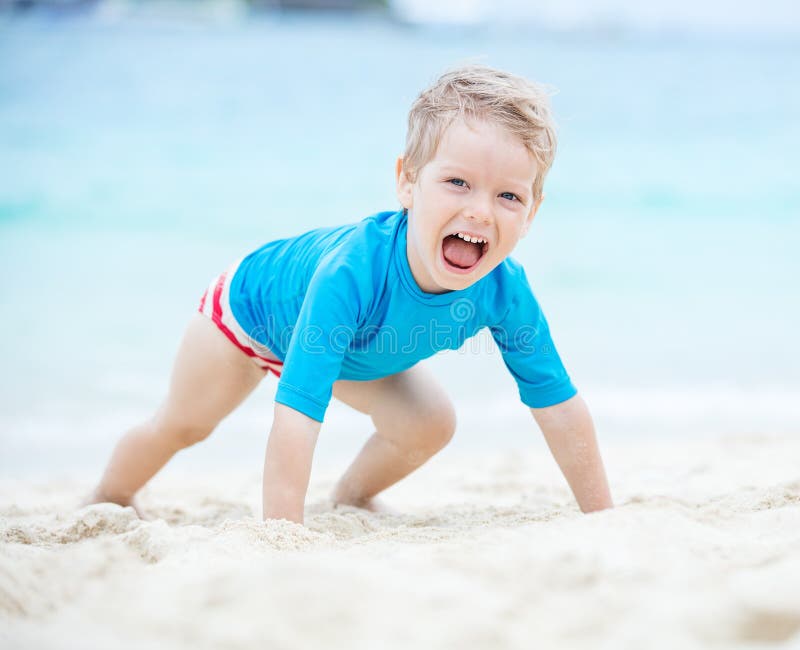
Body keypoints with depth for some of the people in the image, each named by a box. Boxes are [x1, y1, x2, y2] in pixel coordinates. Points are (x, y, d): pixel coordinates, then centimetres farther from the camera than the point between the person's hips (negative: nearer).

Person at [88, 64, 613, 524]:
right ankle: (107, 503, 44)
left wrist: (602, 515, -25)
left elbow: (558, 401, -25)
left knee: (431, 425, -4)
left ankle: (352, 497, 26)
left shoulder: (504, 289, -36)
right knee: (182, 425, 14)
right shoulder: (353, 272, -51)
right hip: (253, 303, -4)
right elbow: (297, 411, -54)